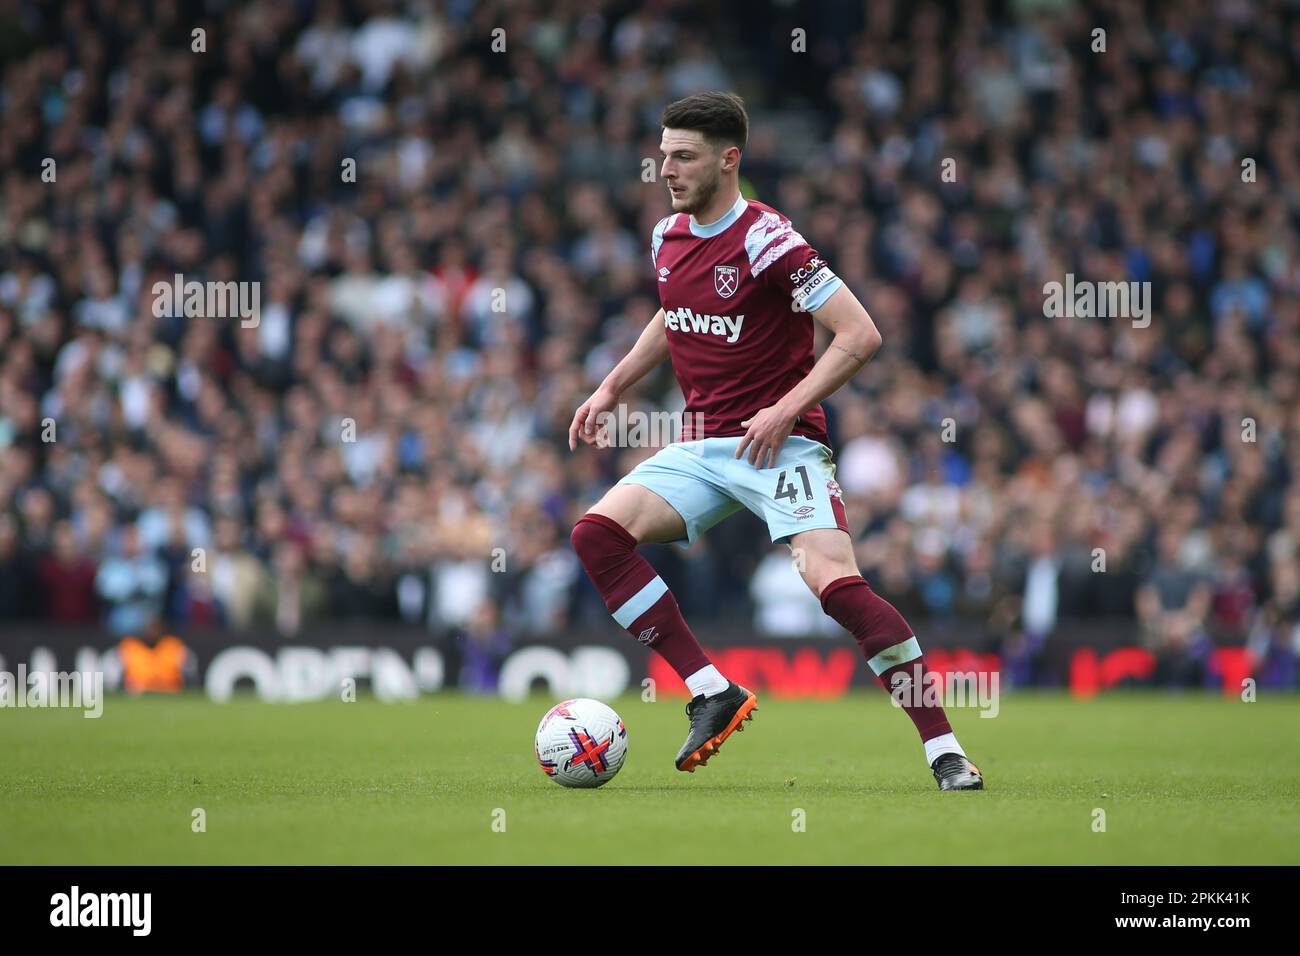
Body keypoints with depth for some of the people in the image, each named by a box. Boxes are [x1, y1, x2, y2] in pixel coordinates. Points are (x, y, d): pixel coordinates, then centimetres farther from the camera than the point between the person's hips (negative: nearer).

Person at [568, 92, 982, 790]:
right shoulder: (668, 236, 8)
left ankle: (945, 750, -15)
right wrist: (611, 388, 21)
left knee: (837, 584, -24)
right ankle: (712, 692, -8)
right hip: (699, 445, 7)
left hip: (777, 444, -7)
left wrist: (786, 408, -22)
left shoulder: (766, 242, -16)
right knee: (596, 534, -13)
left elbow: (860, 334, -18)